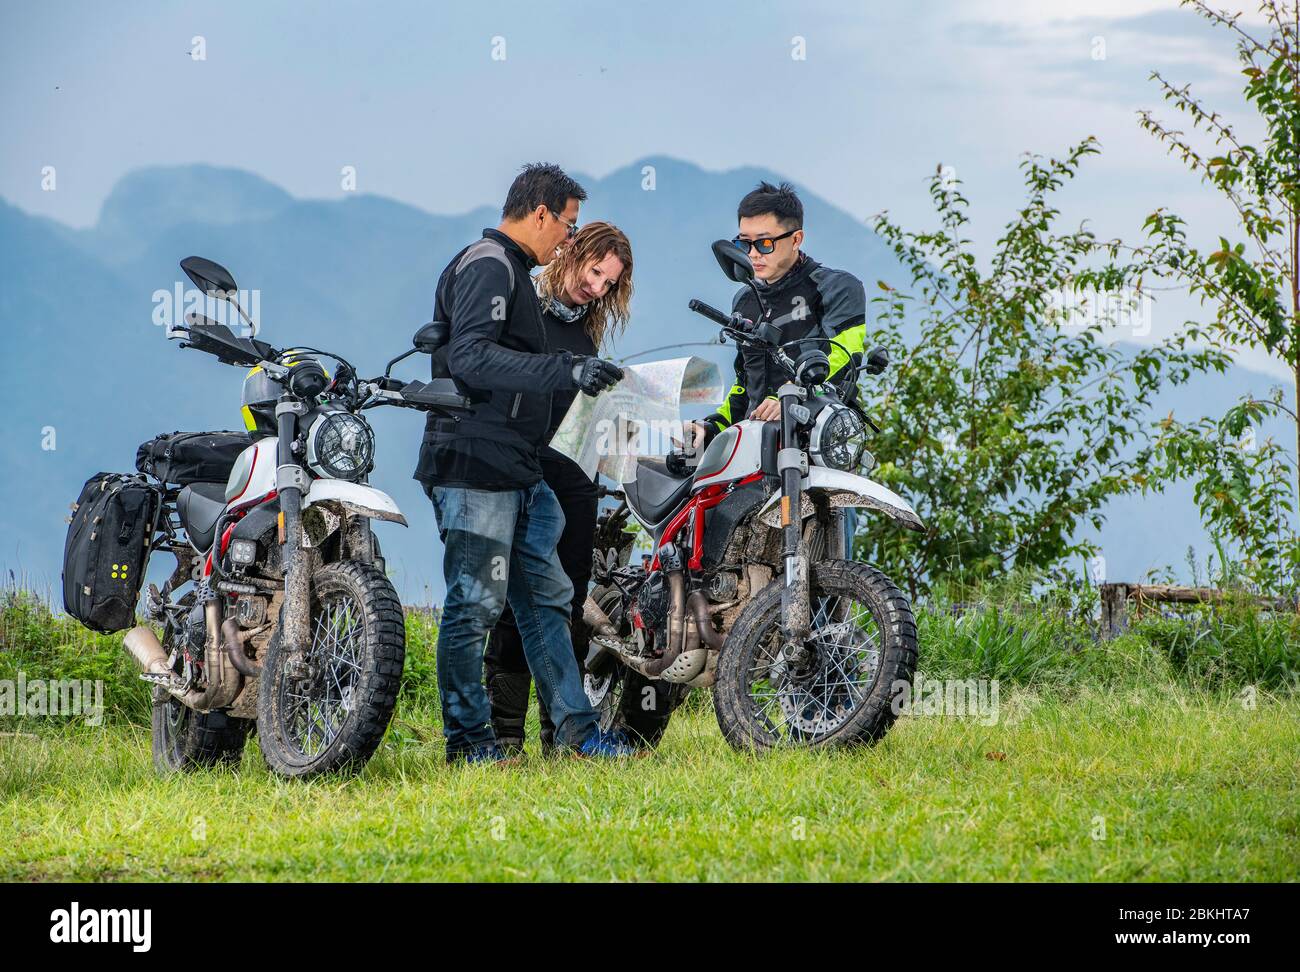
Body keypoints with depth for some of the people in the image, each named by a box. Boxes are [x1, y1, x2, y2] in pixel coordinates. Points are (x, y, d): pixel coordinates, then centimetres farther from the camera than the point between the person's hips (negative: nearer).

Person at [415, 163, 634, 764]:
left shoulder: (511, 271, 22)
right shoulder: (488, 266, -12)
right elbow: (470, 358, -26)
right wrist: (566, 370, -31)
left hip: (516, 472, 11)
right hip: (475, 466, -11)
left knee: (546, 597, 11)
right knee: (476, 603, -6)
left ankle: (575, 730, 14)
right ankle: (466, 738, -1)